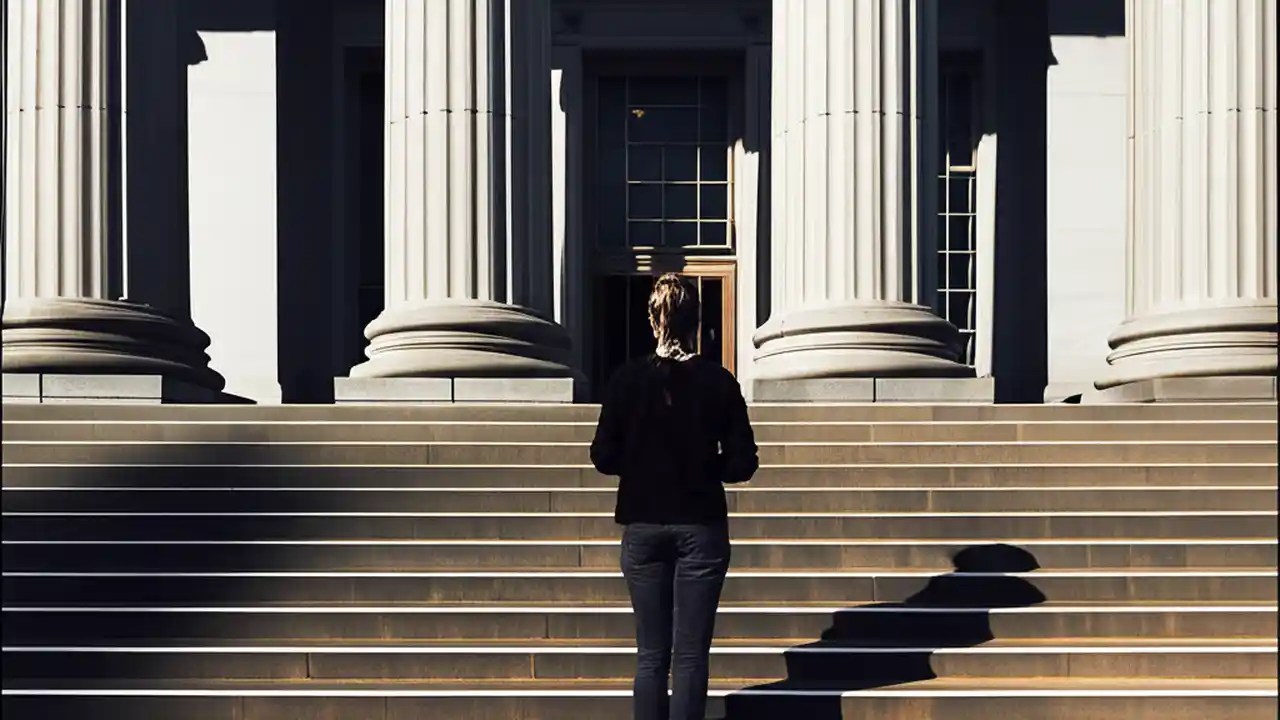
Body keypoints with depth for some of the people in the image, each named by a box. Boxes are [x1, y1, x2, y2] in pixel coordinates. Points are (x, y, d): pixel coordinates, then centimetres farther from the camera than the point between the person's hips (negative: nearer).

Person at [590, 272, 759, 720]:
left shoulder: (627, 380, -4)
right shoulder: (718, 382, -6)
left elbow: (603, 458, -2)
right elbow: (742, 463, -5)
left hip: (643, 527, 1)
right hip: (701, 527, -1)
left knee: (651, 653, 8)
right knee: (691, 653, 2)